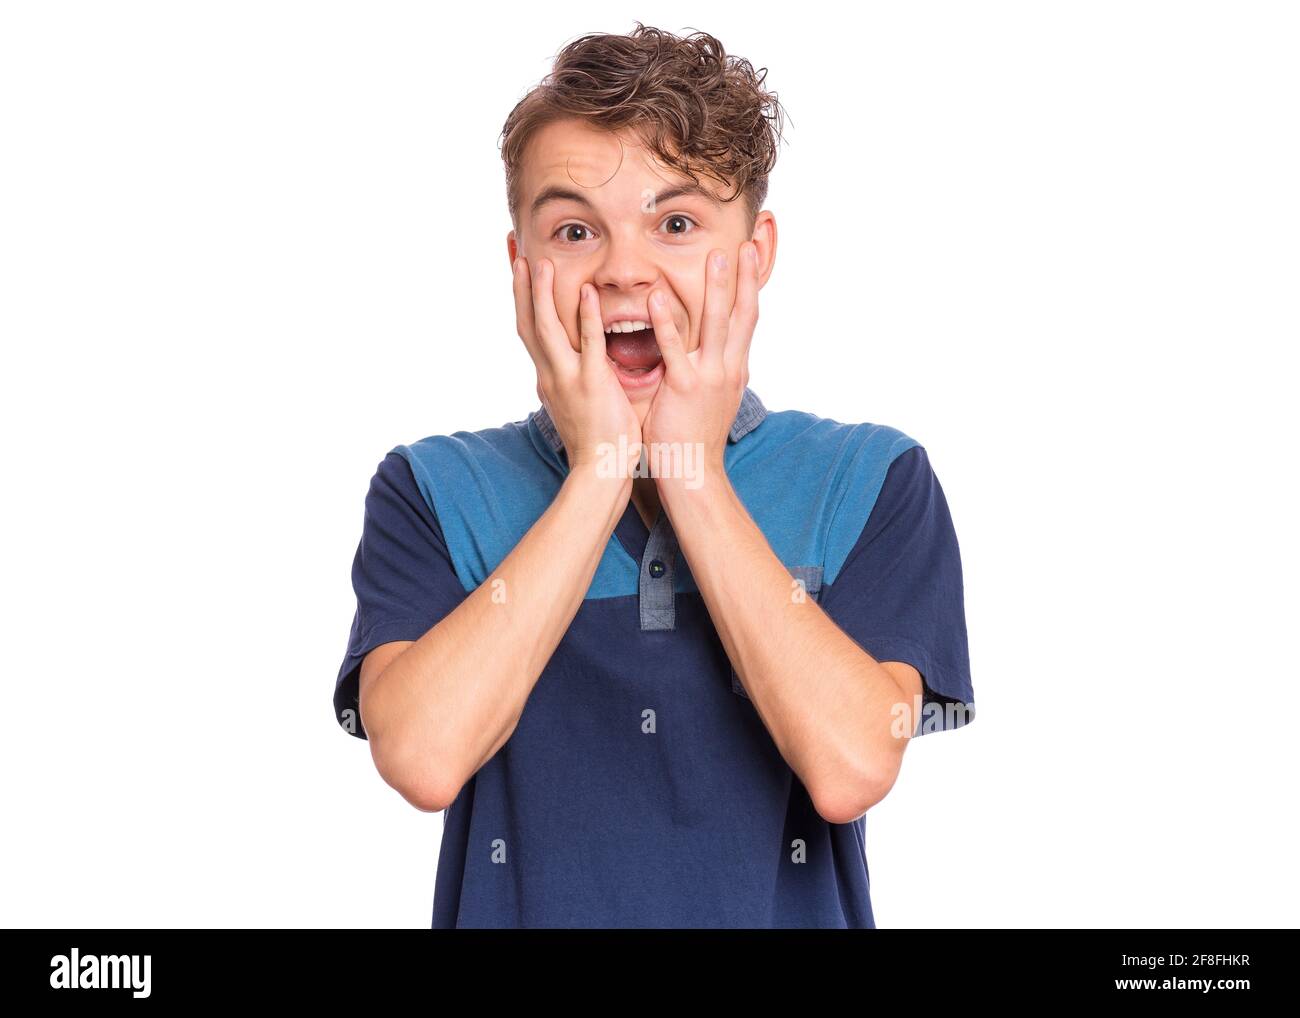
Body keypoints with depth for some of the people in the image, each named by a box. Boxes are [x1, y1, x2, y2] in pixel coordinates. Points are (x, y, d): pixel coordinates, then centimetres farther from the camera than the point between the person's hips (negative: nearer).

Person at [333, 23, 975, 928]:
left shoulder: (872, 482, -3)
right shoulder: (434, 489, -2)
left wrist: (692, 472, -13)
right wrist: (599, 471, -14)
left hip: (790, 909, 0)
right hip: (515, 907, 1)